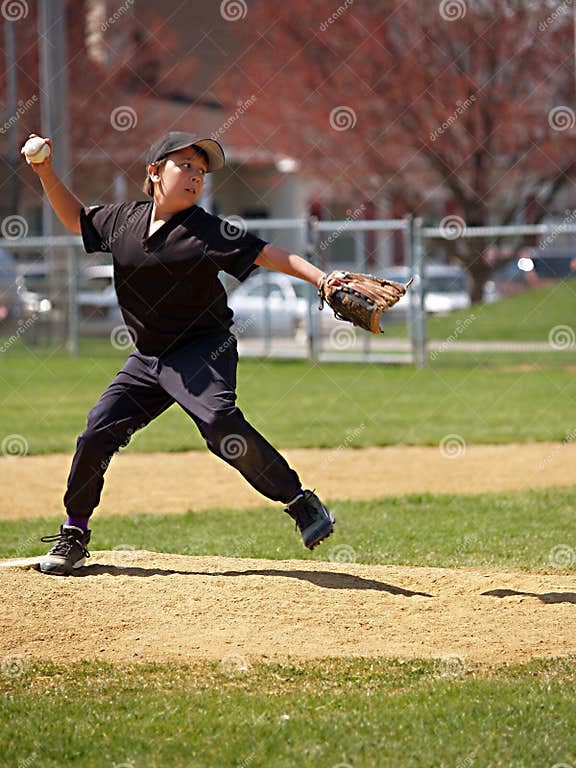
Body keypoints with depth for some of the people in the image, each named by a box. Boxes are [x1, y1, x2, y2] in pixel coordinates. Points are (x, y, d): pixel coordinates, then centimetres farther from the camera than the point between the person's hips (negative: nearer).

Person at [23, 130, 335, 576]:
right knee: (98, 433, 1)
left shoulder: (206, 229, -9)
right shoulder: (123, 220, 6)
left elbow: (264, 254, -16)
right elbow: (76, 219, 24)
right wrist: (46, 173, 12)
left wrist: (318, 276, -27)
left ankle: (301, 502, -23)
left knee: (220, 420, -29)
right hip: (147, 359, 6)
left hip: (202, 351, -5)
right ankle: (73, 535, 19)